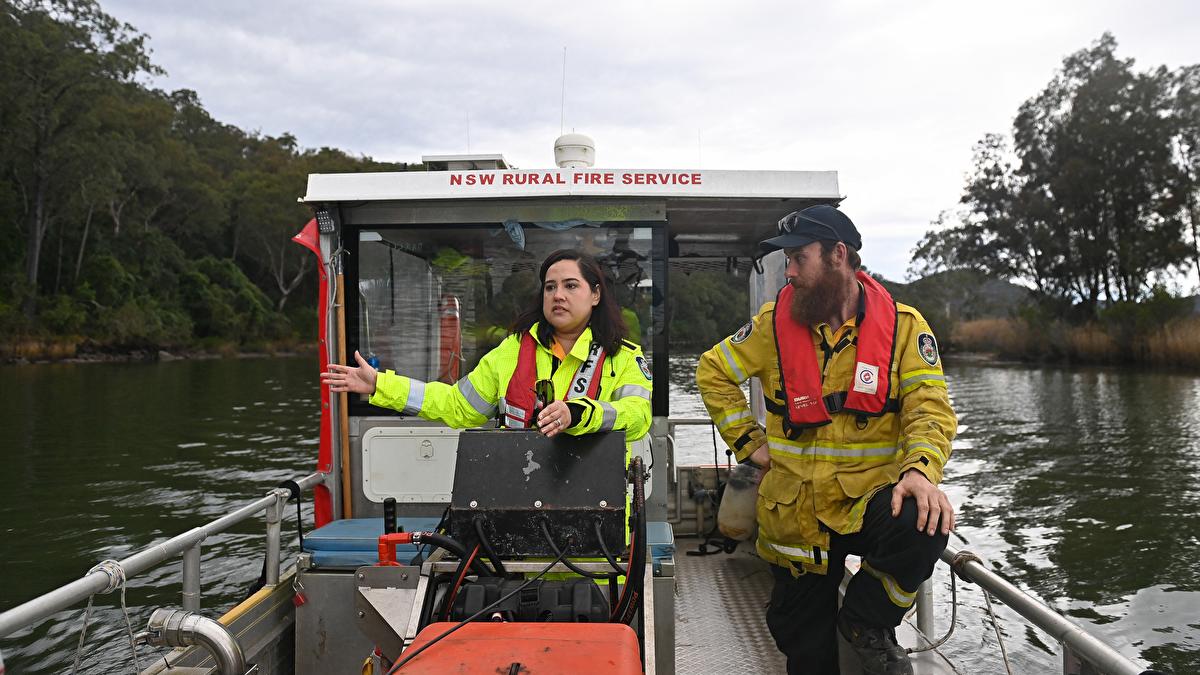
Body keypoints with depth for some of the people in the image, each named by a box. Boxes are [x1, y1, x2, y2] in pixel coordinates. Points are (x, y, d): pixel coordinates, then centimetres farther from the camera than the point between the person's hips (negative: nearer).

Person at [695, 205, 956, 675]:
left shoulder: (902, 325, -4)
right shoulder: (775, 322, -1)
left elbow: (929, 408, -10)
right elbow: (714, 371, 9)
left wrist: (921, 470, -29)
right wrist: (749, 442, 1)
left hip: (869, 498, -1)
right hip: (794, 511, 2)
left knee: (923, 525, -34)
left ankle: (866, 621, -5)